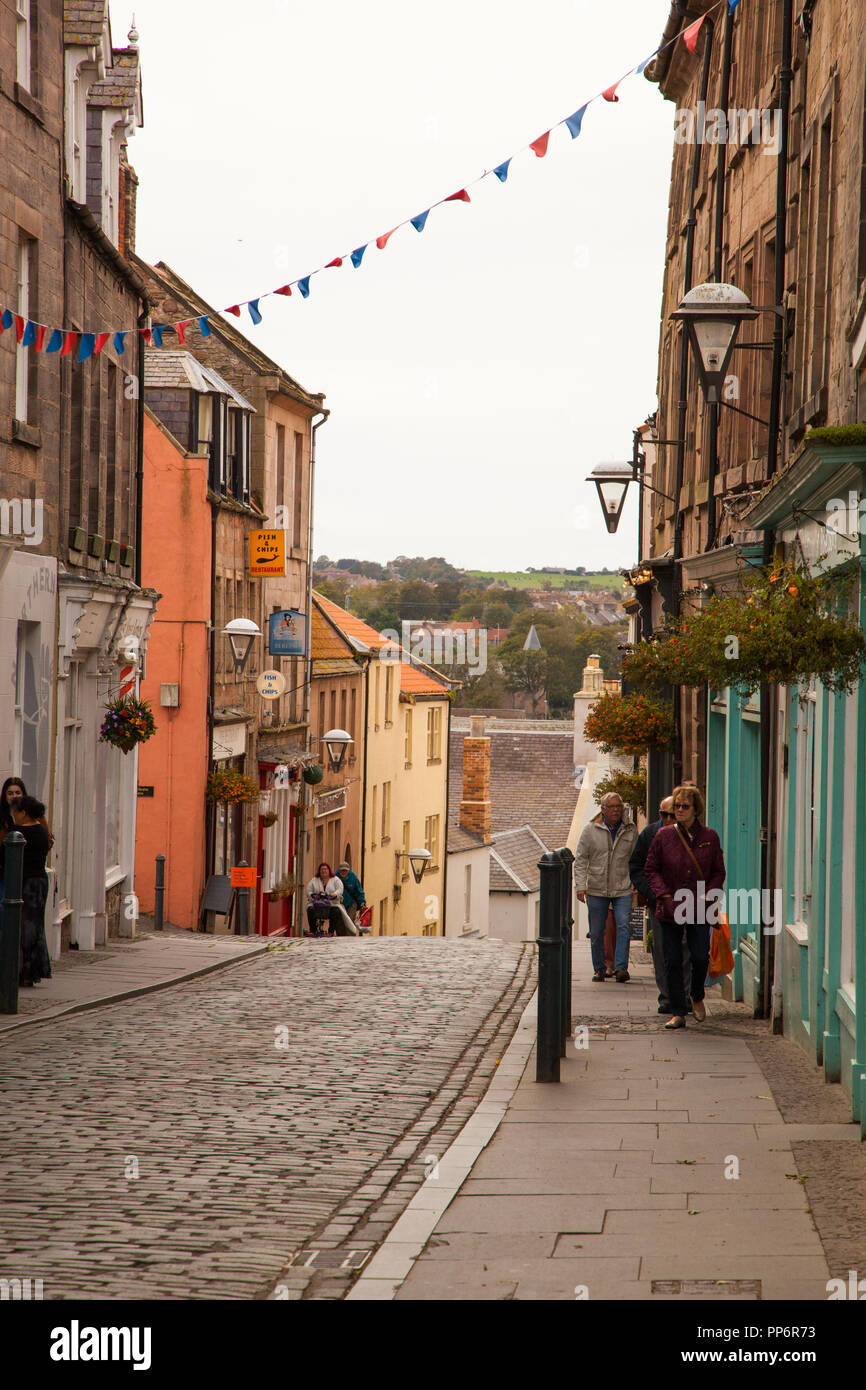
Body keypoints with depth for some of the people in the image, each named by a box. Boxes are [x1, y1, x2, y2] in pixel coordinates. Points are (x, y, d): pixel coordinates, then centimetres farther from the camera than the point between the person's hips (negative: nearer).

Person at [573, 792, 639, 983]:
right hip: (596, 889, 0)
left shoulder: (630, 830, 5)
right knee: (596, 932, 5)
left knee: (623, 926, -16)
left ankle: (621, 967, -17)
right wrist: (580, 886, -7)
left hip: (623, 889, 0)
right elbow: (580, 859, 1)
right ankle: (599, 969, 17)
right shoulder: (590, 830, 1)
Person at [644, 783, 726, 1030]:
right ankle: (678, 1013, 9)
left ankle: (697, 997, 21)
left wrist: (704, 896, -7)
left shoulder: (710, 837, 2)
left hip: (700, 909, -1)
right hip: (670, 908, 1)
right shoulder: (664, 836, 1)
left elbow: (718, 872, 8)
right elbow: (651, 869, 5)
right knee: (672, 961, 1)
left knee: (700, 957, -9)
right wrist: (666, 896, -7)